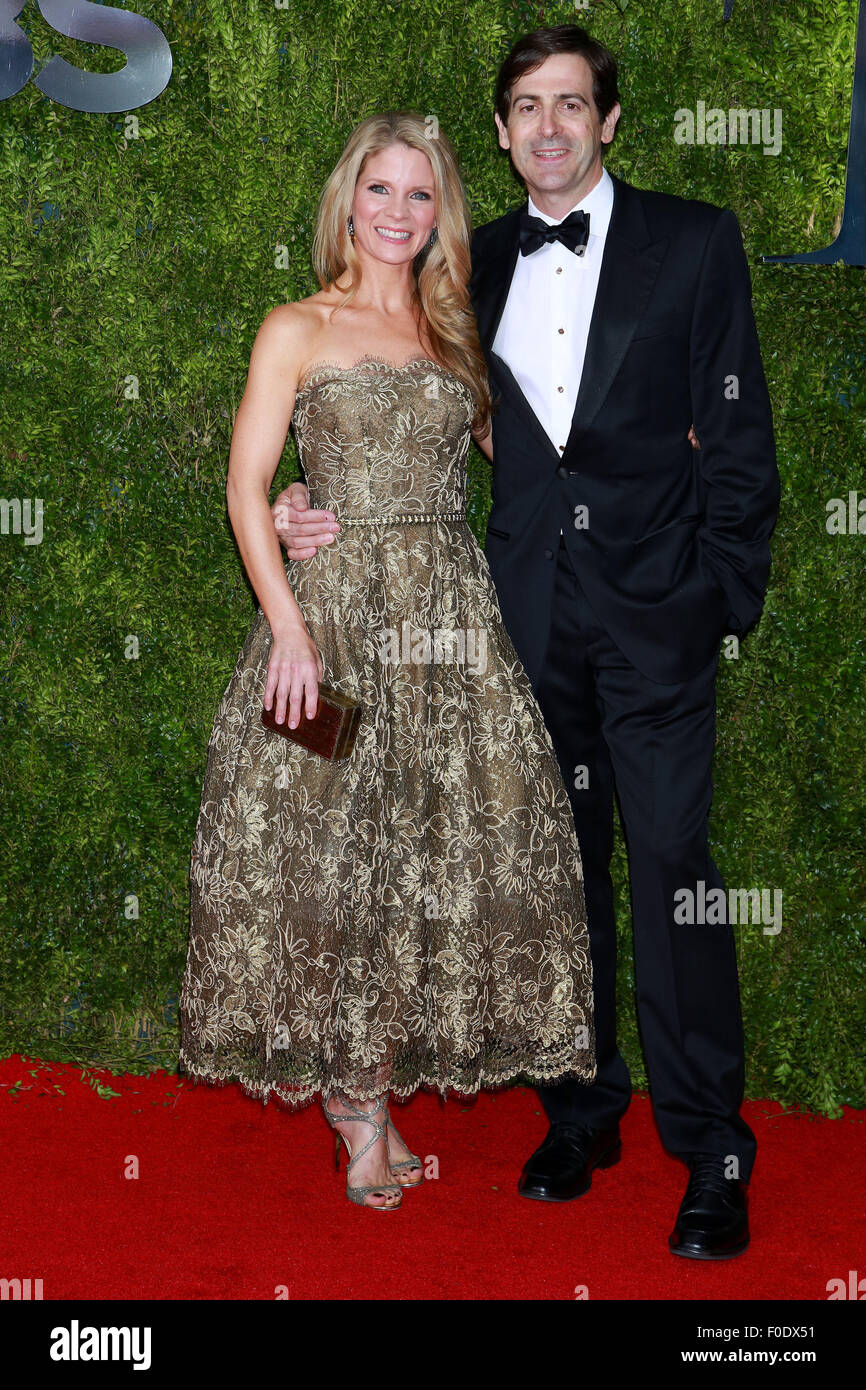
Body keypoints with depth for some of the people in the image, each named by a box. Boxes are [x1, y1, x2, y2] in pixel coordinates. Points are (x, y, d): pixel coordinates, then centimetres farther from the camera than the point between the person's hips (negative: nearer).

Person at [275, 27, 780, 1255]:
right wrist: (338, 511, 1)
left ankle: (711, 1154, 7)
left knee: (669, 862, -6)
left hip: (656, 601, -3)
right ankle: (581, 1114, 25)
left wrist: (730, 598, -6)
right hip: (531, 604, 4)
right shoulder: (473, 267, 12)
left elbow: (738, 432, 0)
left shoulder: (694, 242, 3)